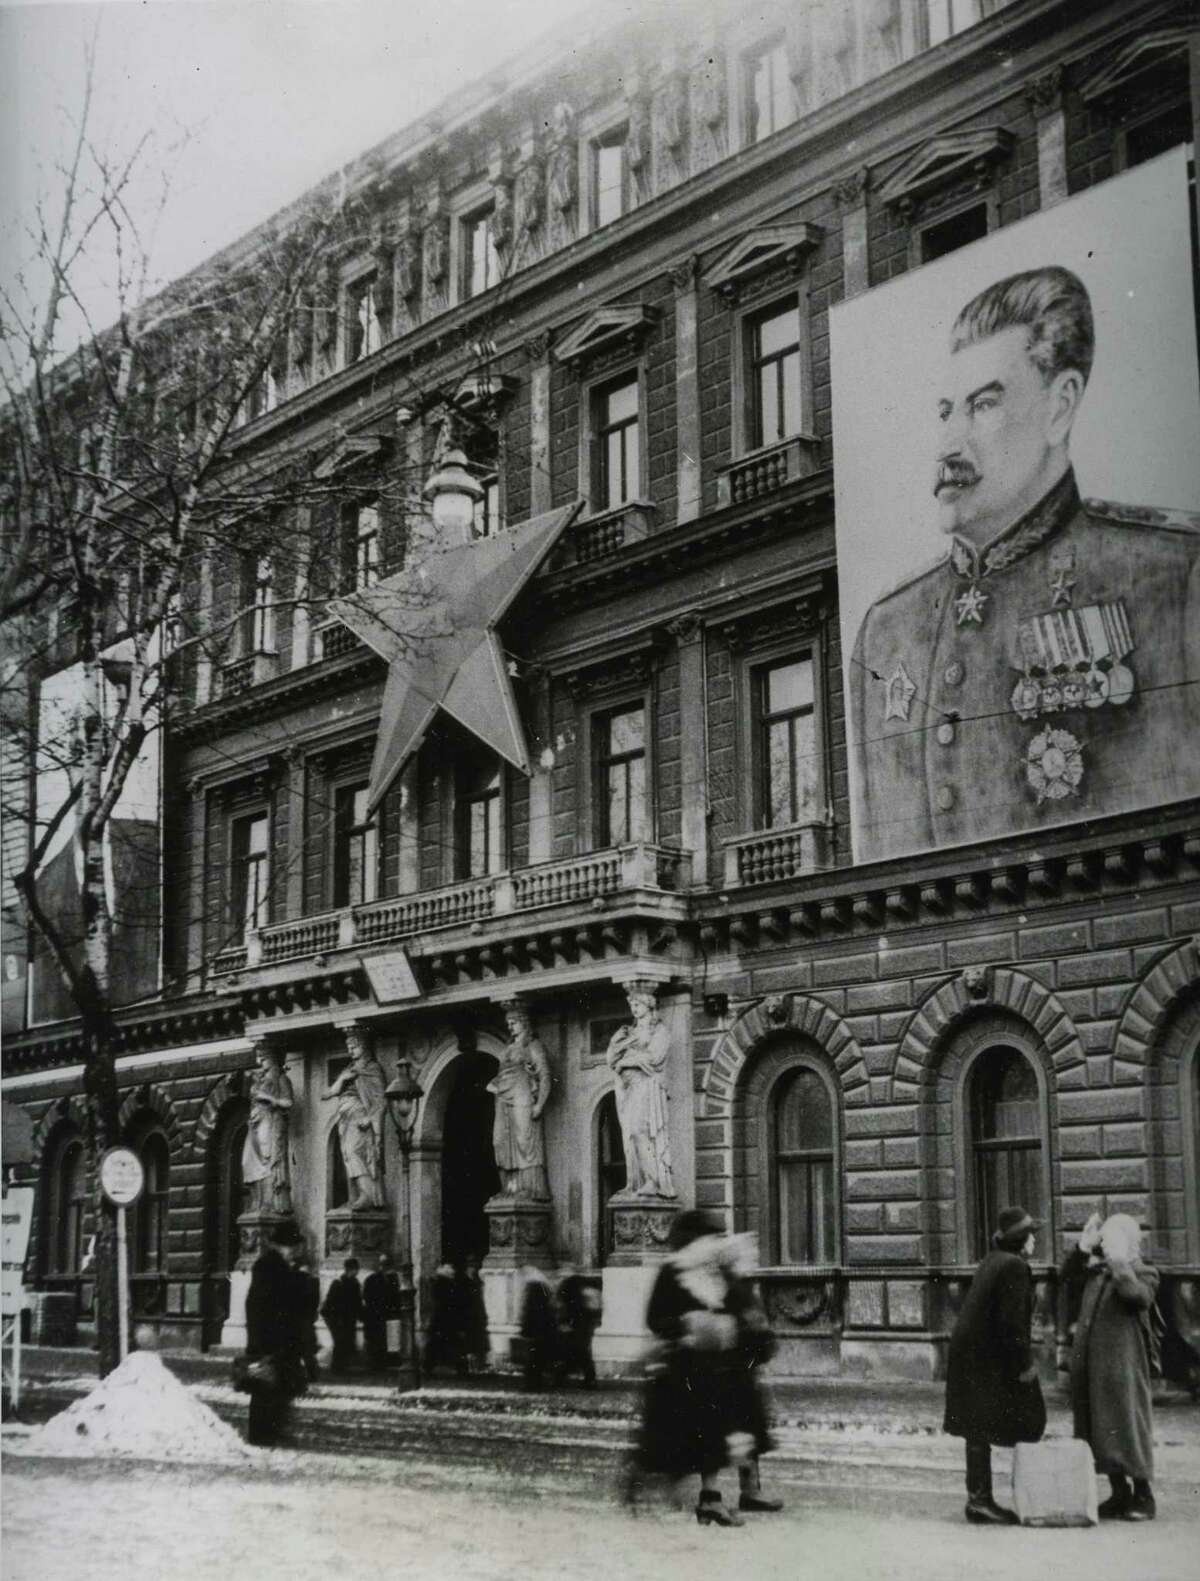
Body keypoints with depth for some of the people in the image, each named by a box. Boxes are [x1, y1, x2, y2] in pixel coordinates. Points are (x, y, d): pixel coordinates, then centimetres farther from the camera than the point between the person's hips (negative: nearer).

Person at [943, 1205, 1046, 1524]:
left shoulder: (992, 1261, 13)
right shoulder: (1014, 1267, -16)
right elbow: (1012, 1321, -21)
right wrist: (1025, 1363, -14)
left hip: (970, 1353, 9)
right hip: (987, 1362, -9)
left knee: (979, 1430, 12)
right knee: (982, 1429, -4)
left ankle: (979, 1498, 17)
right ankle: (979, 1501, 1)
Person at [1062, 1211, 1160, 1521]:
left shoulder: (1144, 1273, -6)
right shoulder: (1097, 1270, 12)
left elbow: (1138, 1296, -24)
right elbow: (1068, 1277, 17)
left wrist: (1119, 1261, -20)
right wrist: (1083, 1248, 7)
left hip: (1122, 1364, -7)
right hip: (1089, 1362, 7)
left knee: (1127, 1425, -3)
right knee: (1100, 1428, 11)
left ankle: (1142, 1497, 8)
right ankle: (1119, 1495, 22)